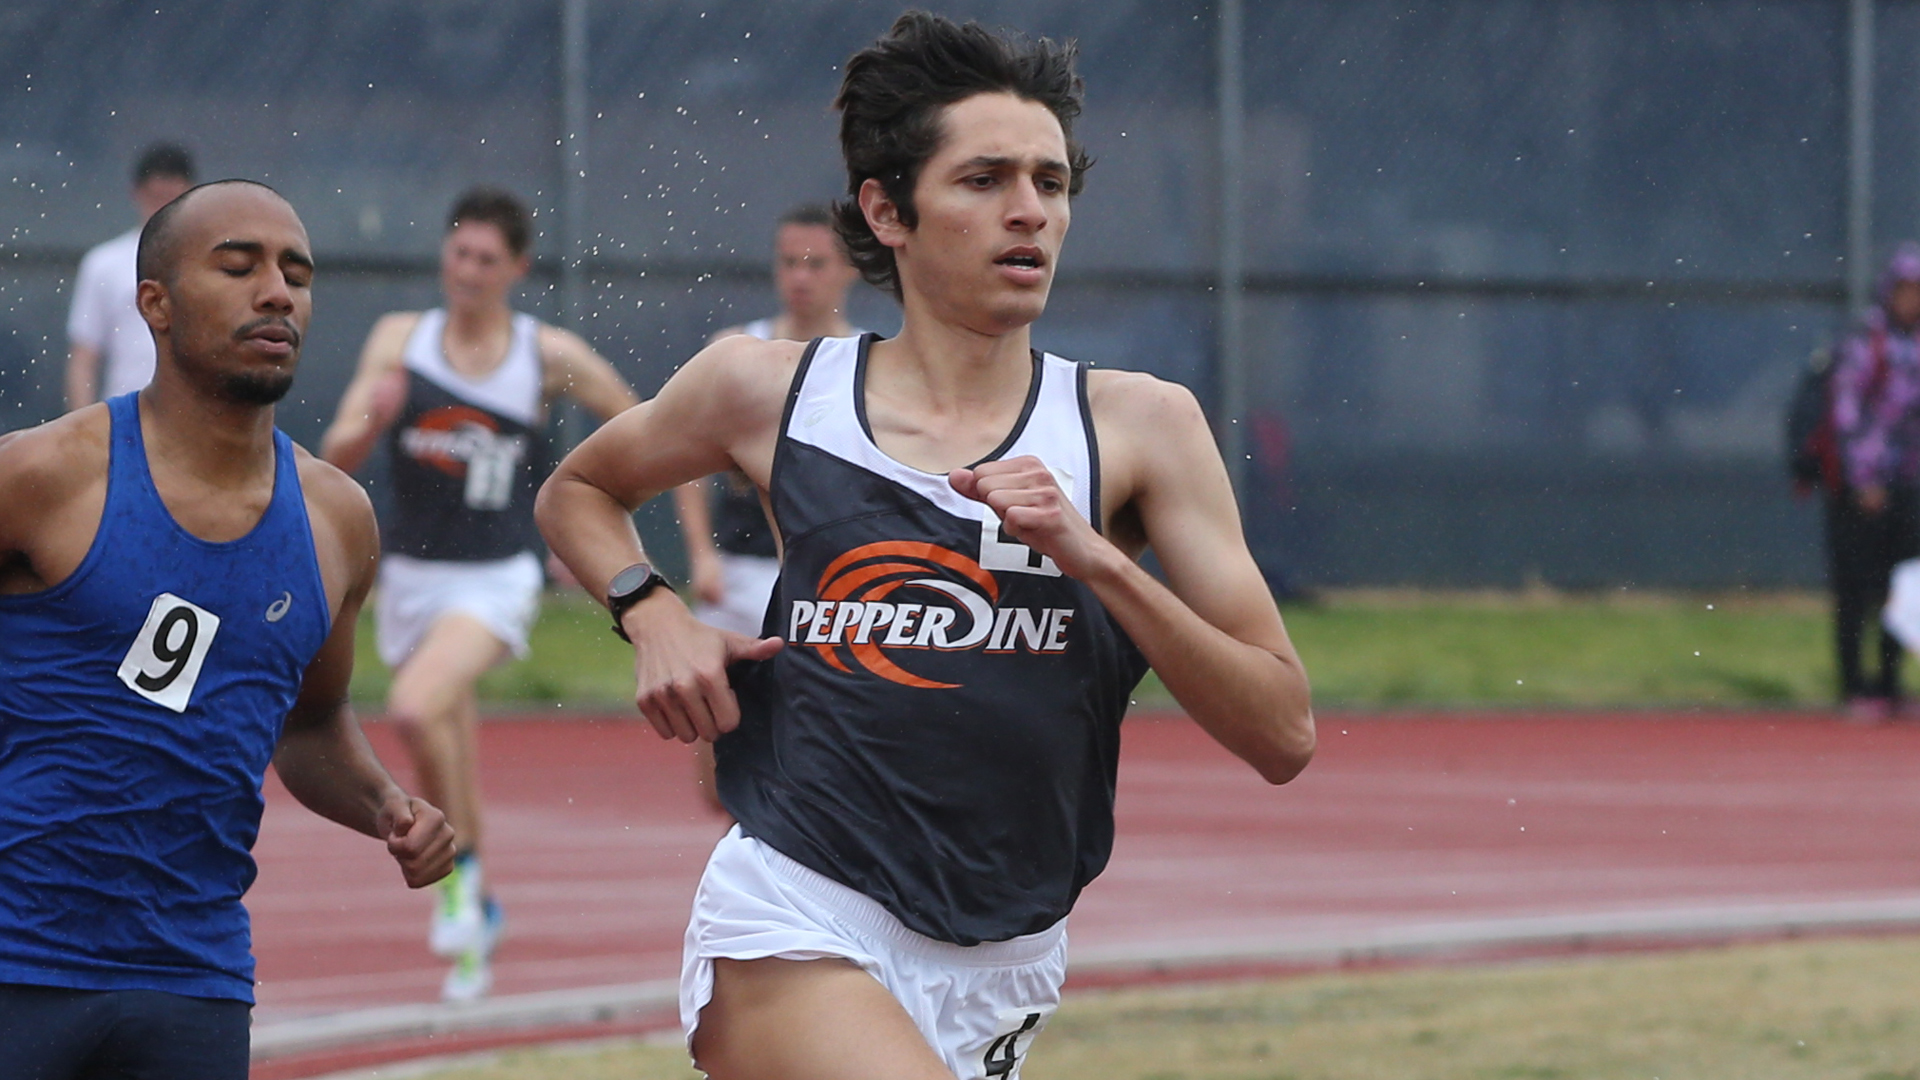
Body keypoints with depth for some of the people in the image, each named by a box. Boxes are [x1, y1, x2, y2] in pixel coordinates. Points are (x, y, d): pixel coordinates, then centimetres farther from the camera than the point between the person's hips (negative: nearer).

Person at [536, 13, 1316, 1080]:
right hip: (790, 930, -3)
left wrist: (1095, 559, -15)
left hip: (1001, 974, 3)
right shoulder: (769, 390, 4)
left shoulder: (1139, 425, 2)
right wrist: (653, 614, 4)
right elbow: (577, 492, 25)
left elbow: (1283, 734, -3)